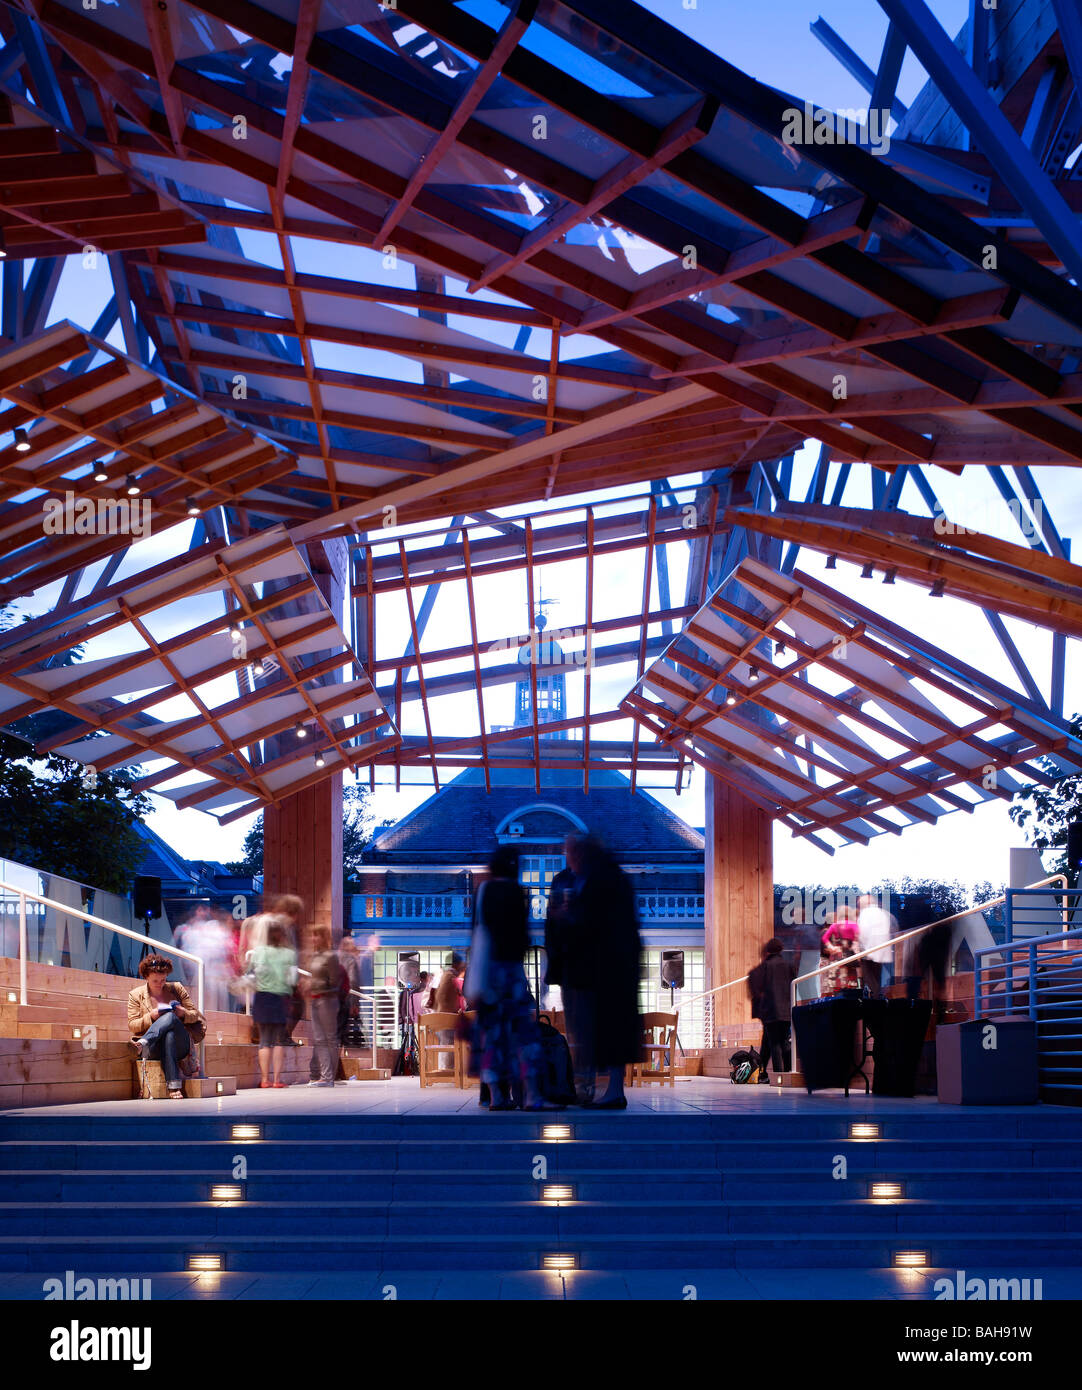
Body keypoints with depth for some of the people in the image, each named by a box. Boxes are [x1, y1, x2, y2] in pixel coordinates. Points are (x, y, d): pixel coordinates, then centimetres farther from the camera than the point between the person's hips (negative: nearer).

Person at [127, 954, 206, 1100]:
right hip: (153, 1049, -1)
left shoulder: (177, 989, 14)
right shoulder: (136, 995, 10)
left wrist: (184, 1013, -10)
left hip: (180, 1045, 1)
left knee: (170, 1017, -32)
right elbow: (132, 1026, 3)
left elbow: (195, 1015, 14)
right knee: (169, 1034, -40)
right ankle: (173, 1086, -54)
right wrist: (151, 1017, -15)